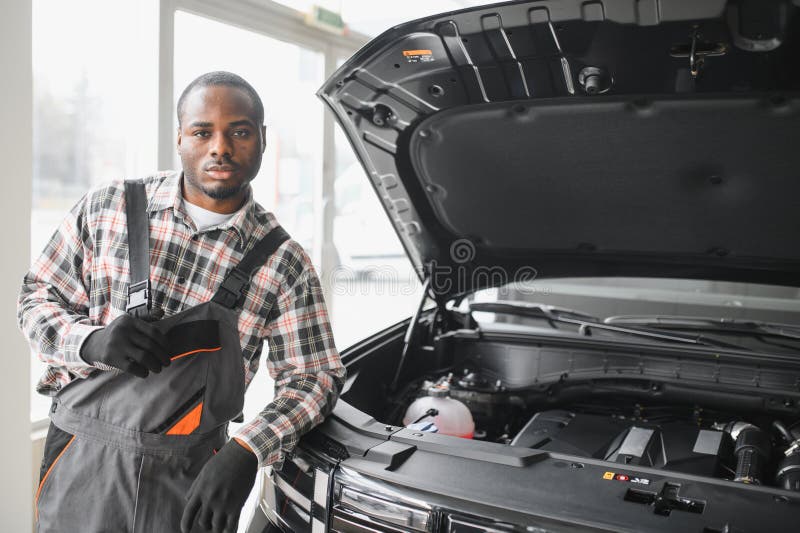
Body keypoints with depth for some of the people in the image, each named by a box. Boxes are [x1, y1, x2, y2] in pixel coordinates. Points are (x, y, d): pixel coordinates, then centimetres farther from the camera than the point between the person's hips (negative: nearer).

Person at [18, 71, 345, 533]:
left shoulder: (283, 263, -7)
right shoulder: (107, 208, -4)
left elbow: (315, 377, -4)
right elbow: (37, 296, 5)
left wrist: (248, 451, -21)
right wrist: (93, 342, -18)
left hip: (192, 476, 0)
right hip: (83, 459, 1)